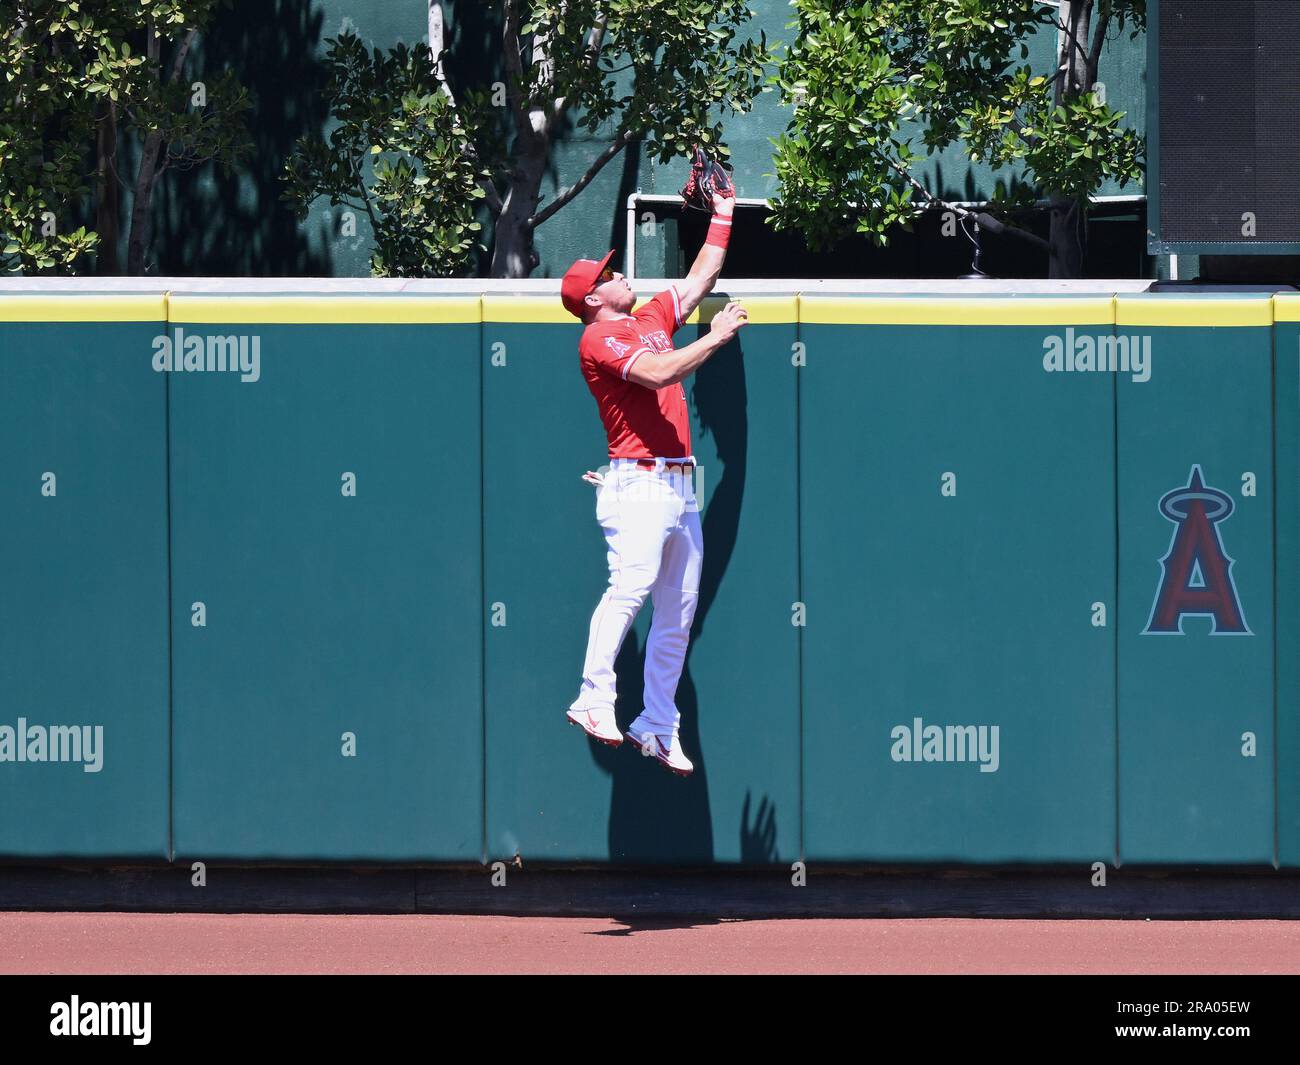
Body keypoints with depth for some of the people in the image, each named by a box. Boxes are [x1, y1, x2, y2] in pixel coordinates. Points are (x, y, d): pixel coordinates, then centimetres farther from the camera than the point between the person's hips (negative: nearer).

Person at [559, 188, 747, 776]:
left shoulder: (651, 319, 20)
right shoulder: (598, 339, -5)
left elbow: (701, 278, 30)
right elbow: (658, 373, -19)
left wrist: (722, 216, 30)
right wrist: (716, 337, -11)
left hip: (681, 485, 8)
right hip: (638, 481, -8)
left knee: (678, 611, 6)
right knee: (630, 585, -24)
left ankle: (658, 727, 10)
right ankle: (595, 699, -28)